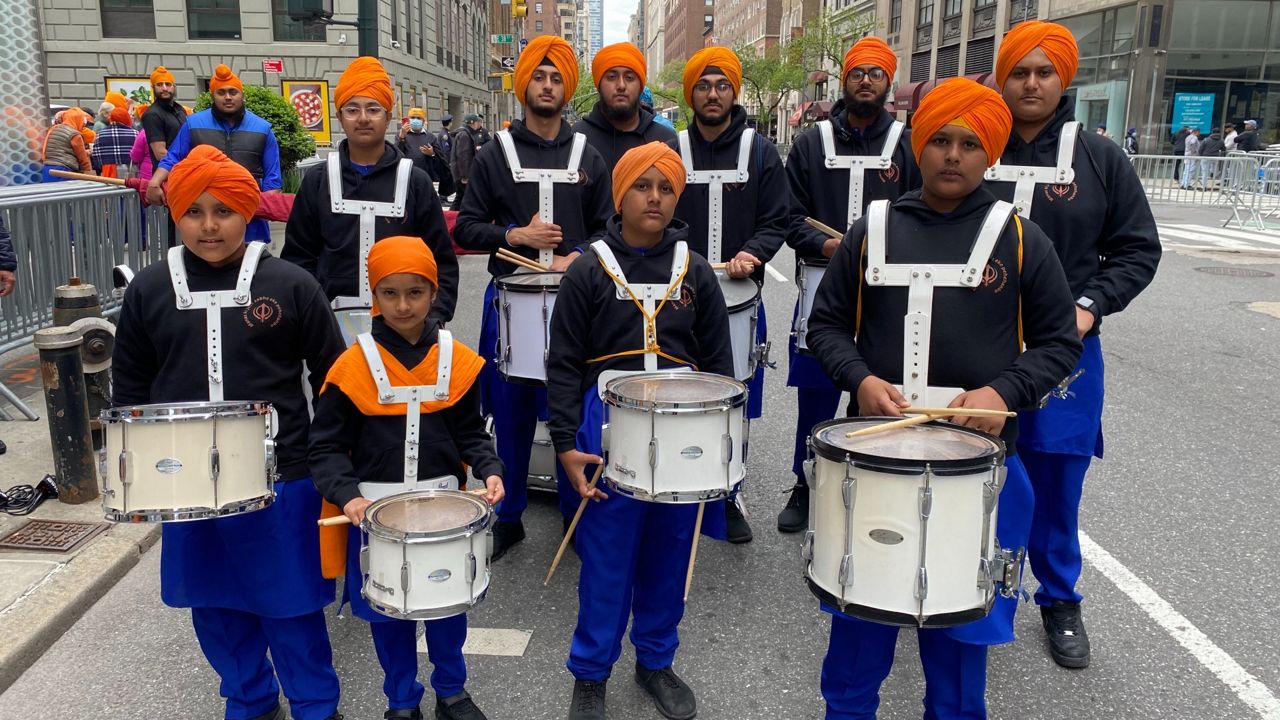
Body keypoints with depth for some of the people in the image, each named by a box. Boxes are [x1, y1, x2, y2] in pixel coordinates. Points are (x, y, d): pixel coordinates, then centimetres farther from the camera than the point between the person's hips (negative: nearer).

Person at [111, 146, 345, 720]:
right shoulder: (148, 290, 3)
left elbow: (332, 377, 0)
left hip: (280, 477, -3)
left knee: (291, 603, 8)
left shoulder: (289, 286, -5)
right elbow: (129, 385, 11)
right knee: (215, 603, 16)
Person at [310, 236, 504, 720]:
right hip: (376, 510, -1)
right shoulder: (354, 366, -8)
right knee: (387, 610, 12)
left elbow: (471, 433, 5)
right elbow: (326, 446, -6)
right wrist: (346, 495, -20)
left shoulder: (458, 360, -2)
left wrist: (489, 471, -12)